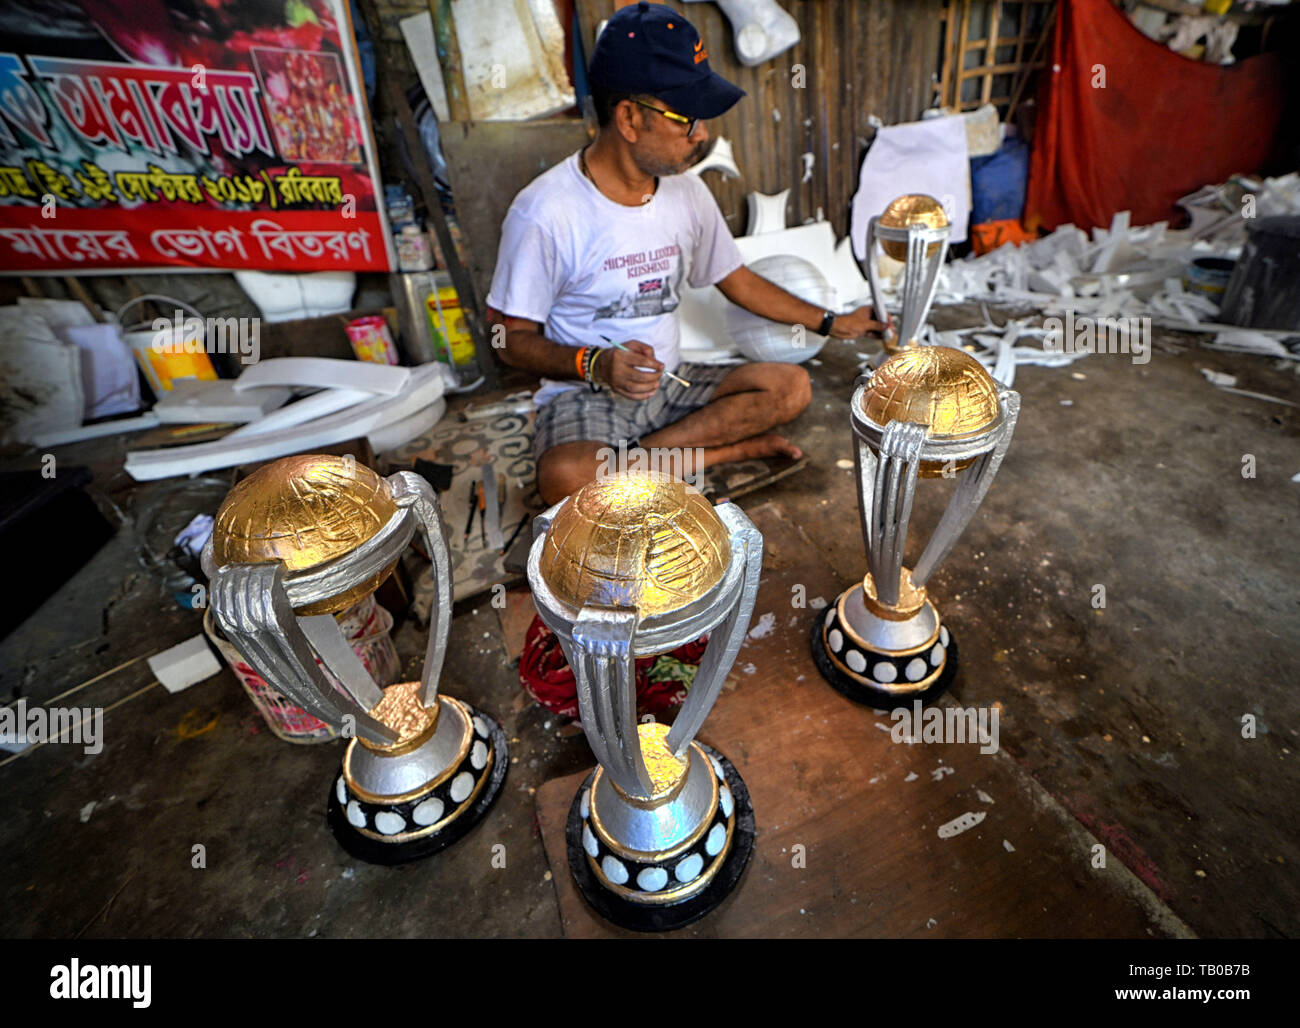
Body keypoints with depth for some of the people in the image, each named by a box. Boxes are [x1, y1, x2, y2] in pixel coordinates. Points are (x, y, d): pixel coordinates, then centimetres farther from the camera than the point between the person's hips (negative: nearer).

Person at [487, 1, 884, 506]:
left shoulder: (687, 191, 3)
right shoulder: (545, 213, -16)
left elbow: (737, 280, 15)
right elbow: (513, 337, -10)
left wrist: (830, 323, 17)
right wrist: (595, 365, -28)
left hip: (671, 384, 6)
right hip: (583, 393, -5)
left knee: (791, 386, -13)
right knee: (566, 480, -37)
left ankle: (640, 455, -15)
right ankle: (728, 446, -17)